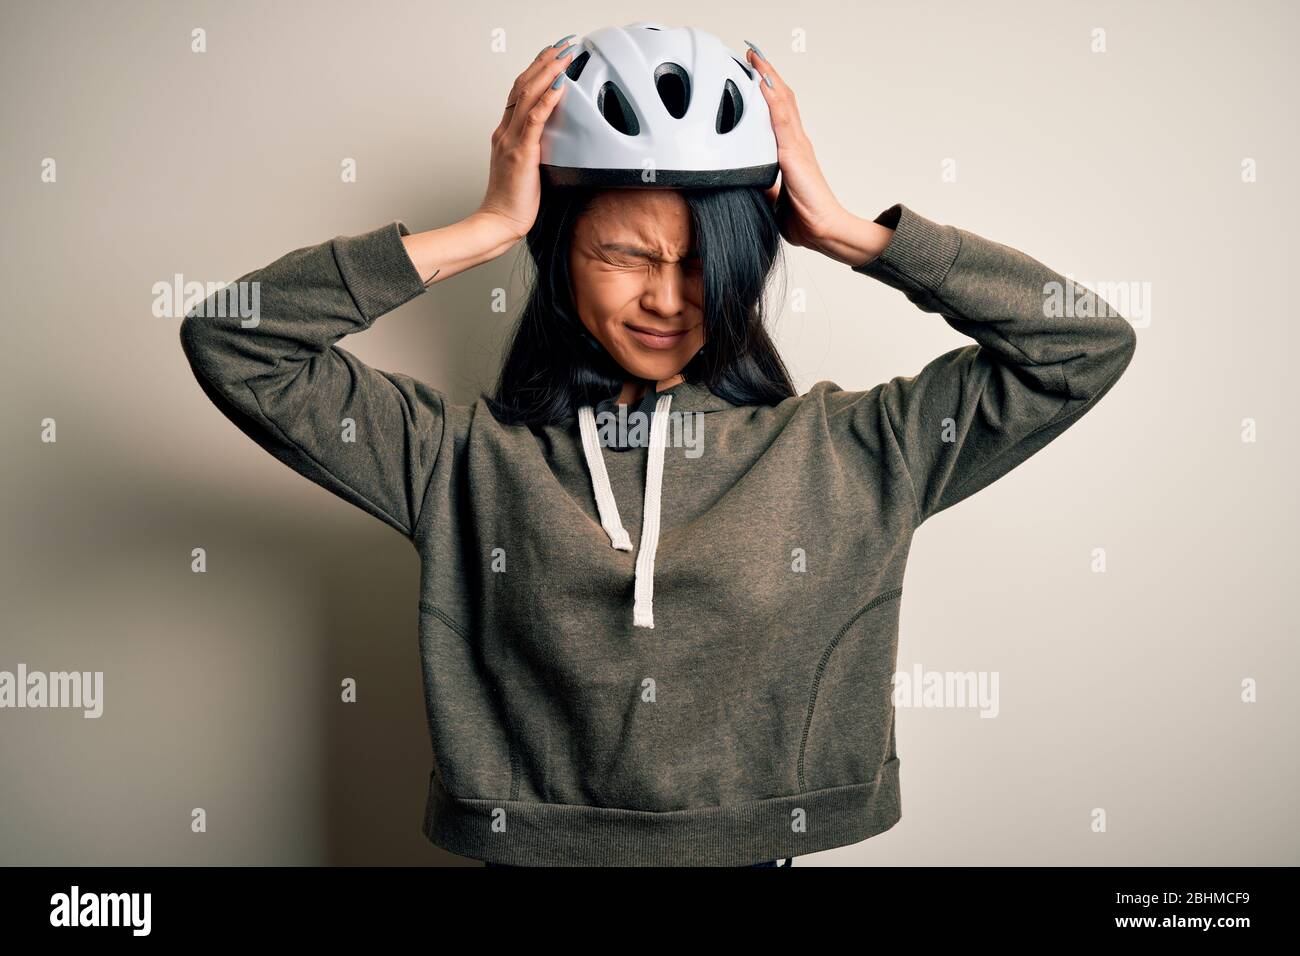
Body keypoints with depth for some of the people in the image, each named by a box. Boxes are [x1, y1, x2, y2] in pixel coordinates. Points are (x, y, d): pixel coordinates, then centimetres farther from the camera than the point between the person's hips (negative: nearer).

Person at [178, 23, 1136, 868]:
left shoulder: (850, 452, -4)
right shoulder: (464, 459, -6)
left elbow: (1085, 344, -5)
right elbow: (231, 342, -10)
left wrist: (844, 231, -9)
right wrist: (483, 230, -13)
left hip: (765, 846, 1)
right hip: (524, 846, 0)